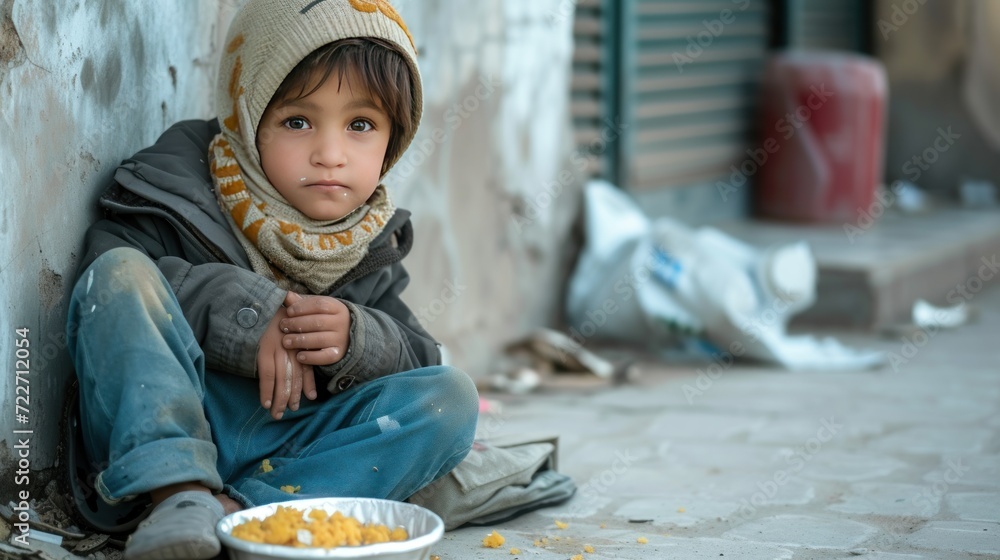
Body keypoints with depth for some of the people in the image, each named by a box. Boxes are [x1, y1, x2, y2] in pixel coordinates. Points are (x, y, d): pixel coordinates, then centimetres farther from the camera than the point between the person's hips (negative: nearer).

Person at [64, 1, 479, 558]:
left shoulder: (372, 249, 10)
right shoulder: (179, 184, -3)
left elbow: (419, 359, 7)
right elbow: (108, 273, -17)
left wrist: (358, 343, -16)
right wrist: (246, 315, -25)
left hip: (283, 453, 4)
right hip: (158, 431, -3)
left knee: (452, 396, -14)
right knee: (121, 271, -23)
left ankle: (235, 511, -29)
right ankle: (179, 493, -34)